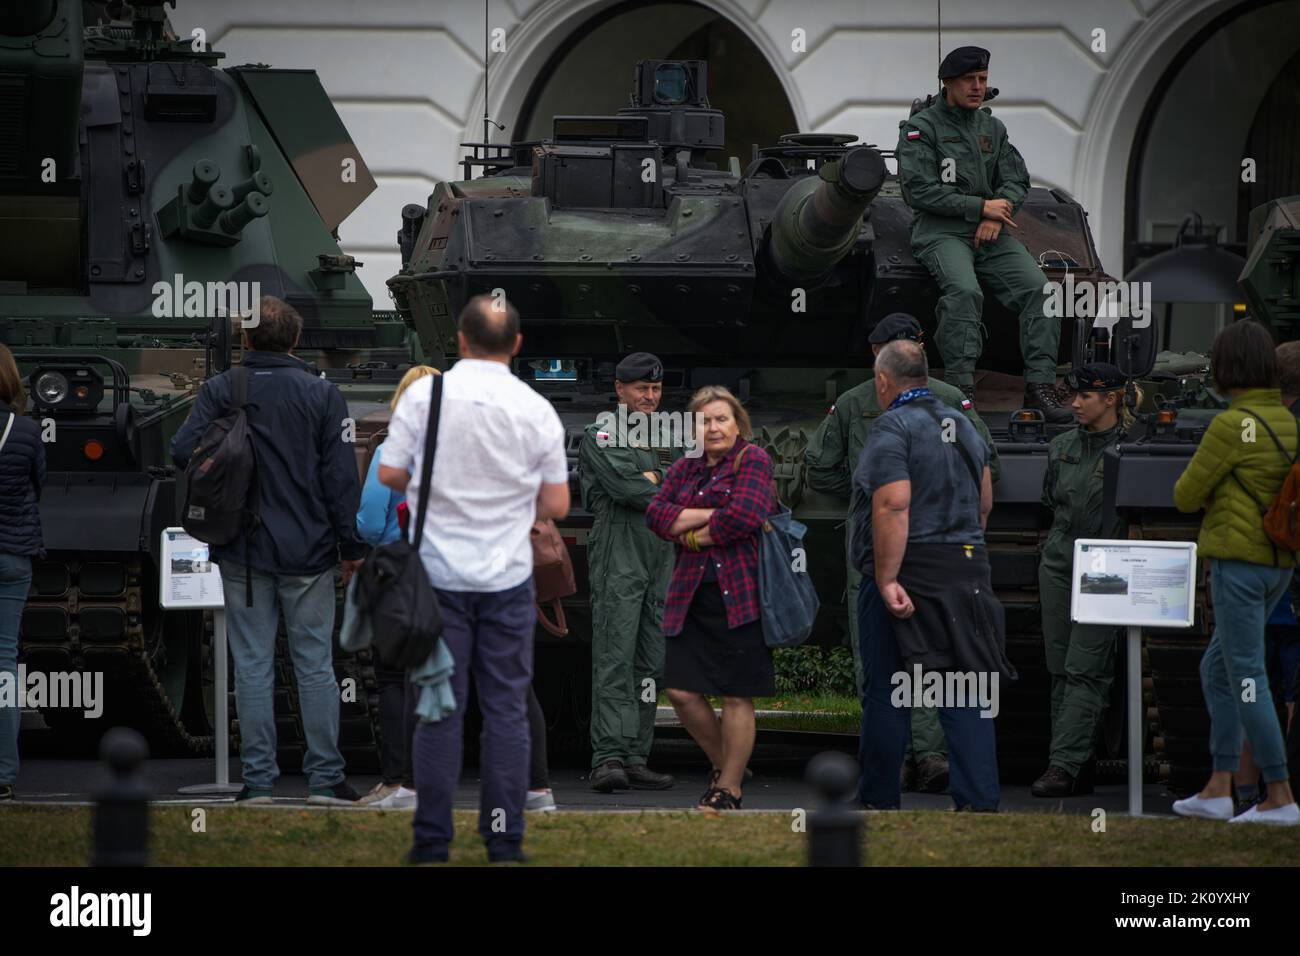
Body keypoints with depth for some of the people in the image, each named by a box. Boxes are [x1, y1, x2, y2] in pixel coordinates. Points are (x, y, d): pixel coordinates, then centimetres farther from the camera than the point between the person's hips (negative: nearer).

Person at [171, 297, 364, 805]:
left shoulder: (221, 390, -3)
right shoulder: (322, 394, -1)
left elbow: (183, 451, -9)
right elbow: (341, 476, -2)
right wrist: (351, 544, 2)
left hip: (243, 553, 0)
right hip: (308, 552, 0)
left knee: (253, 666, 4)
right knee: (315, 664, 5)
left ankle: (258, 778, 4)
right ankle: (324, 777, 4)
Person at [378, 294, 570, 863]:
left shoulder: (424, 394, -7)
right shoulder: (536, 410, -3)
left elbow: (389, 474, -3)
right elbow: (557, 505, 2)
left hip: (438, 574, 0)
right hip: (508, 577, 0)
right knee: (506, 709, 6)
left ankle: (432, 842, 5)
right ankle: (504, 843, 6)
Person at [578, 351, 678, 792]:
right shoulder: (599, 436, 2)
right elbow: (620, 485, -13)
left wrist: (650, 479, -3)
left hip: (662, 558, 7)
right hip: (617, 556, -7)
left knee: (652, 664, 4)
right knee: (614, 660, -14)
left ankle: (635, 760, 5)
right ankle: (608, 758, -20)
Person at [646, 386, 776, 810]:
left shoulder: (753, 460, -1)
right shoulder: (684, 469, 17)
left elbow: (746, 515, -15)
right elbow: (656, 515, 2)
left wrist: (693, 535, -4)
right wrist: (713, 514, -10)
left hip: (739, 595, -6)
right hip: (691, 596, 6)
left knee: (736, 696, -1)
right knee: (682, 691, 1)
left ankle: (730, 788, 8)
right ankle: (724, 765, 22)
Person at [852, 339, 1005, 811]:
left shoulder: (894, 428, -10)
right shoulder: (962, 424, 14)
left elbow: (893, 507, -20)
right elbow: (984, 503, 22)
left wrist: (887, 581, -22)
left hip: (903, 574, -6)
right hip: (966, 571, 6)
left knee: (887, 694, 3)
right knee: (966, 694, 4)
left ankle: (878, 800, 11)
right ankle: (979, 800, -3)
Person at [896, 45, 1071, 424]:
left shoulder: (993, 129, 20)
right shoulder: (922, 128, 1)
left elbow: (1016, 180, 14)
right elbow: (919, 190, -10)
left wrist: (996, 217, -8)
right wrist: (981, 206, -12)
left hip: (991, 234, 5)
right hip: (941, 232, -5)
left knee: (1039, 289, -18)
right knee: (964, 291, -35)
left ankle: (1040, 385, -19)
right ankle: (961, 388, -34)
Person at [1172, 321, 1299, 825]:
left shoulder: (1231, 425, -15)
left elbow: (1187, 496, -8)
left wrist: (1194, 477, 14)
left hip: (1238, 561, -9)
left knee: (1247, 679, -5)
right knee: (1217, 670, 17)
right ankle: (1218, 790, 16)